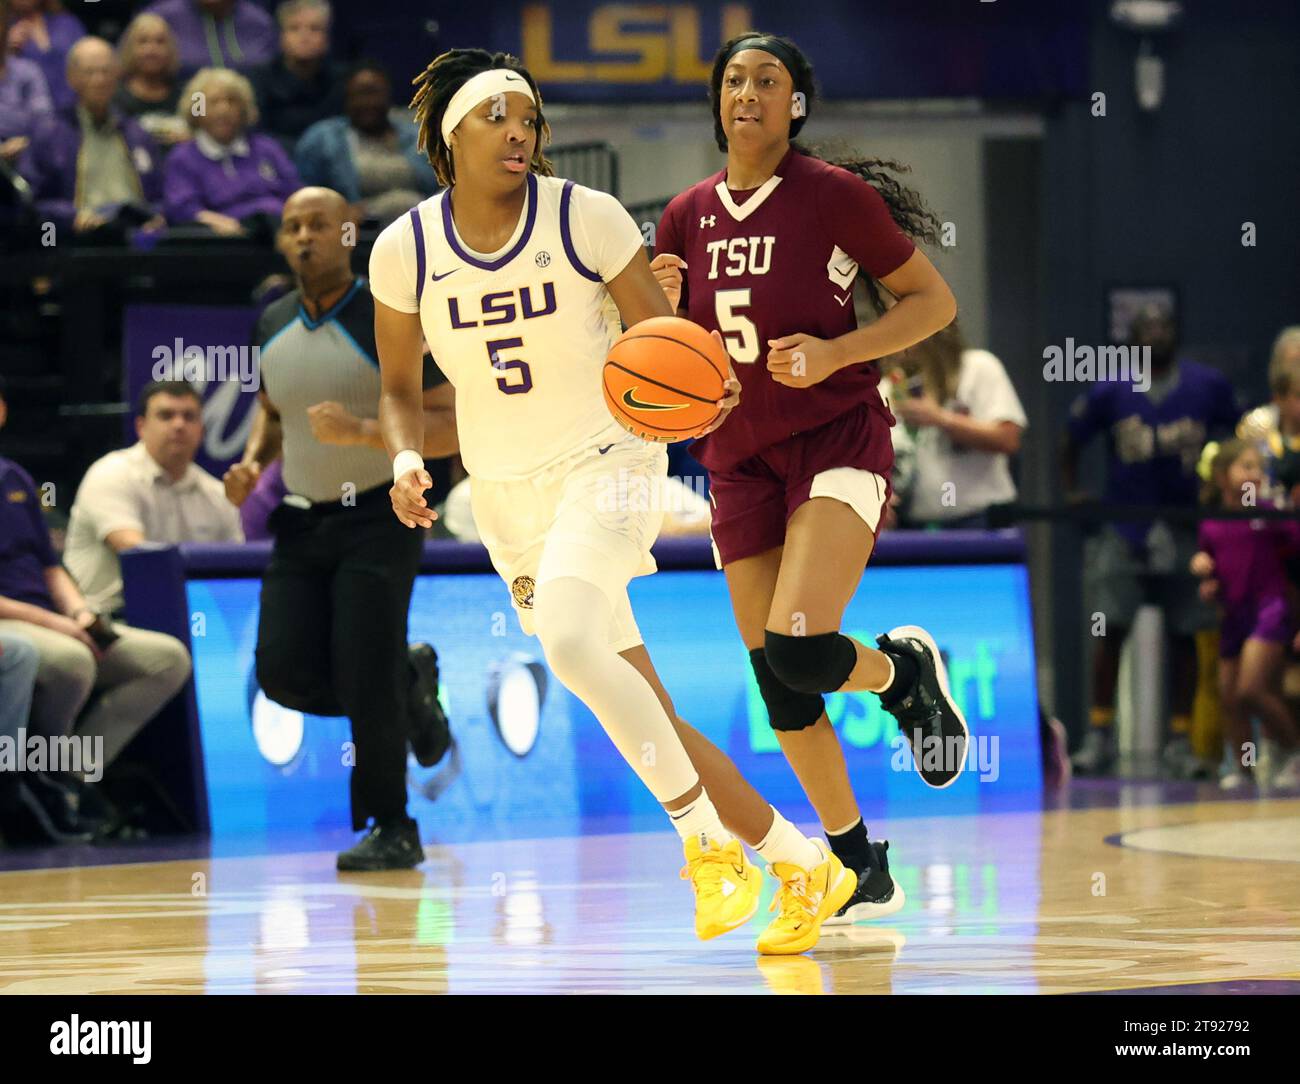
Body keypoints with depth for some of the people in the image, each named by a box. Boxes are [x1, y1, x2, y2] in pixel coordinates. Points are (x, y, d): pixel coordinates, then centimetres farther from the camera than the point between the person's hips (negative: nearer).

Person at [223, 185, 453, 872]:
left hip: (378, 517, -6)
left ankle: (391, 829, 5)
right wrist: (255, 461, 4)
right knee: (284, 672, -5)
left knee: (364, 680, -12)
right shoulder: (272, 326, 5)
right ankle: (409, 680, 23)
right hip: (302, 523, 6)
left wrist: (364, 431, -28)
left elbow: (451, 427, -15)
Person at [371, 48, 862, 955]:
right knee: (644, 717, 2)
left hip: (606, 465, -4)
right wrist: (406, 461, -13)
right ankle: (806, 868, 16)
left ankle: (709, 844, -19)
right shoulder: (406, 251, -5)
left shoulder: (587, 219, -13)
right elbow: (400, 389, 7)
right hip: (506, 496, 4)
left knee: (569, 640, -32)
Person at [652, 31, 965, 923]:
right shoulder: (688, 217, 7)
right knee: (777, 684, 3)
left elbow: (934, 301, -3)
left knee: (799, 646, -24)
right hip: (740, 458, 5)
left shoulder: (837, 197, -7)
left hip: (836, 438, -5)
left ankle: (904, 671, 10)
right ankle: (860, 868, 17)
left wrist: (834, 352, -16)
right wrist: (663, 308, -9)